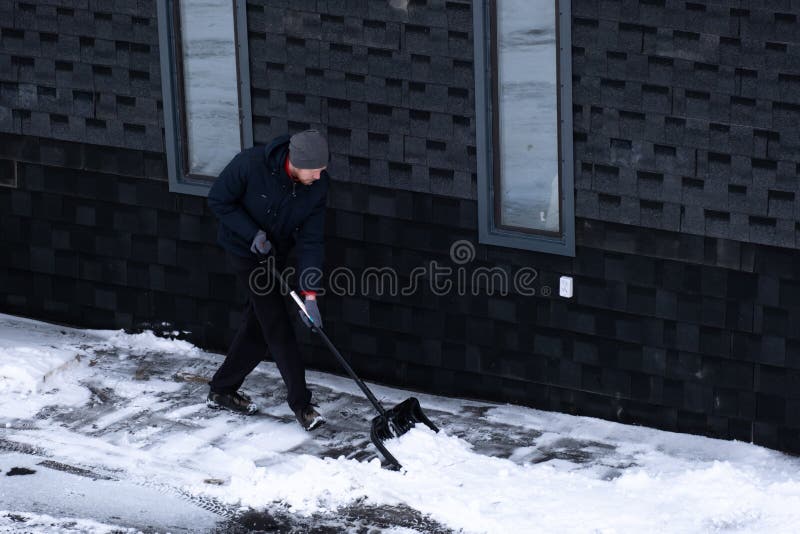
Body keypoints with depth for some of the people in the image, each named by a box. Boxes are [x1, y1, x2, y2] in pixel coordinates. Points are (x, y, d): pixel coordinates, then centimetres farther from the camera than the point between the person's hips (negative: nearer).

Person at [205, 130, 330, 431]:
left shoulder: (318, 185, -19)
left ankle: (221, 390, 27)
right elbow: (218, 200, -17)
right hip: (243, 248, -5)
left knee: (258, 325, 11)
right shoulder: (251, 165, -31)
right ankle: (300, 403, -2)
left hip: (275, 253, 5)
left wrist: (310, 293, -23)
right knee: (277, 325, -8)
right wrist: (253, 233, -24)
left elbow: (310, 240, -17)